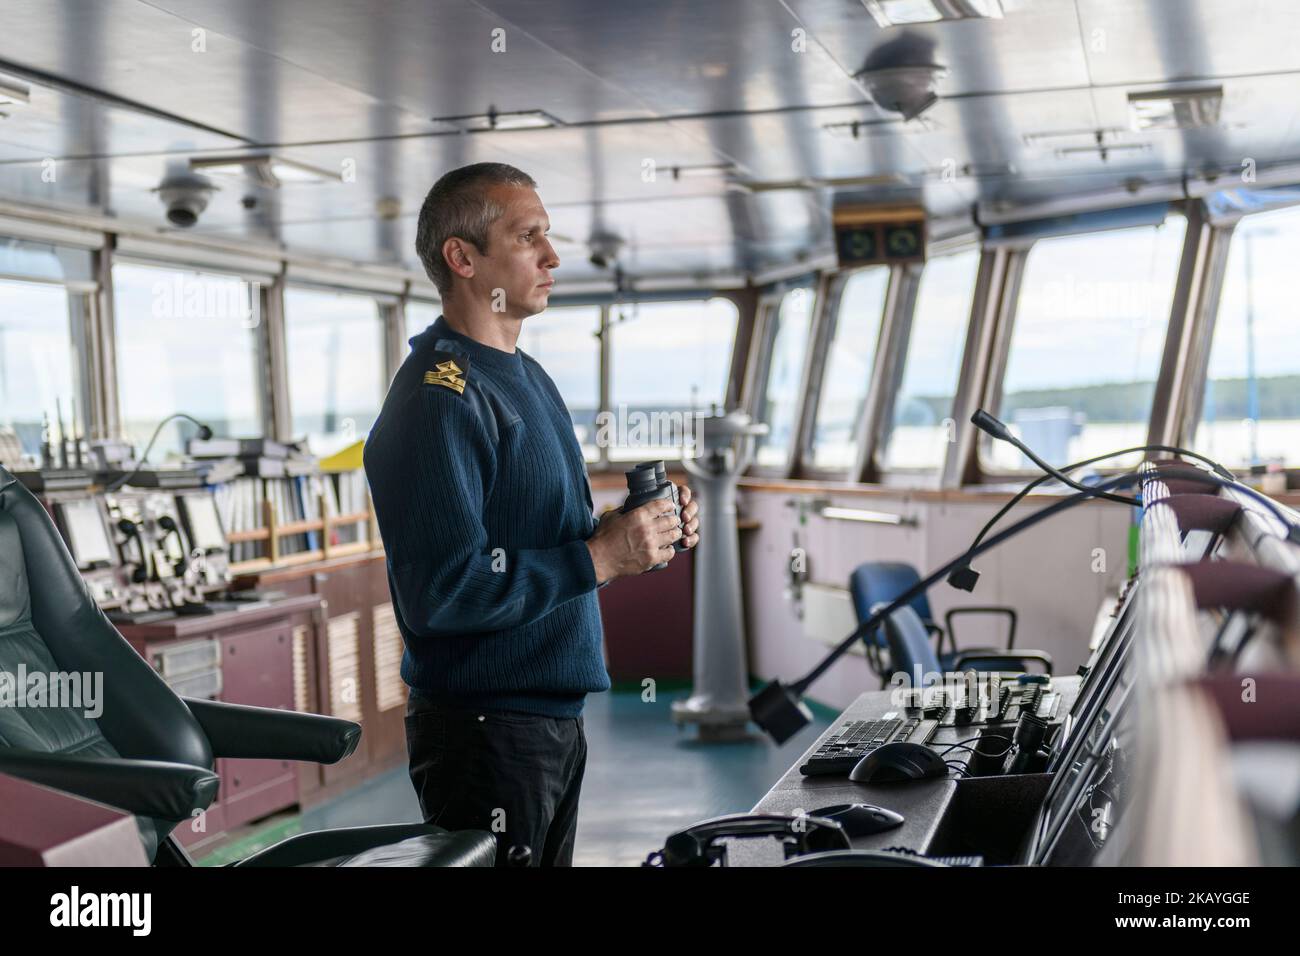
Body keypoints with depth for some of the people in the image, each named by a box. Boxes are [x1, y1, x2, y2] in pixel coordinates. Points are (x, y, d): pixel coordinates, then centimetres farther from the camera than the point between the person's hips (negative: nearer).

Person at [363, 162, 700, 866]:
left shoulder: (527, 377, 13)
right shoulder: (437, 398, -19)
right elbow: (441, 589, -26)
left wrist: (644, 533, 3)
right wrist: (599, 556, -22)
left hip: (555, 720, 9)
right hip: (482, 734, -9)